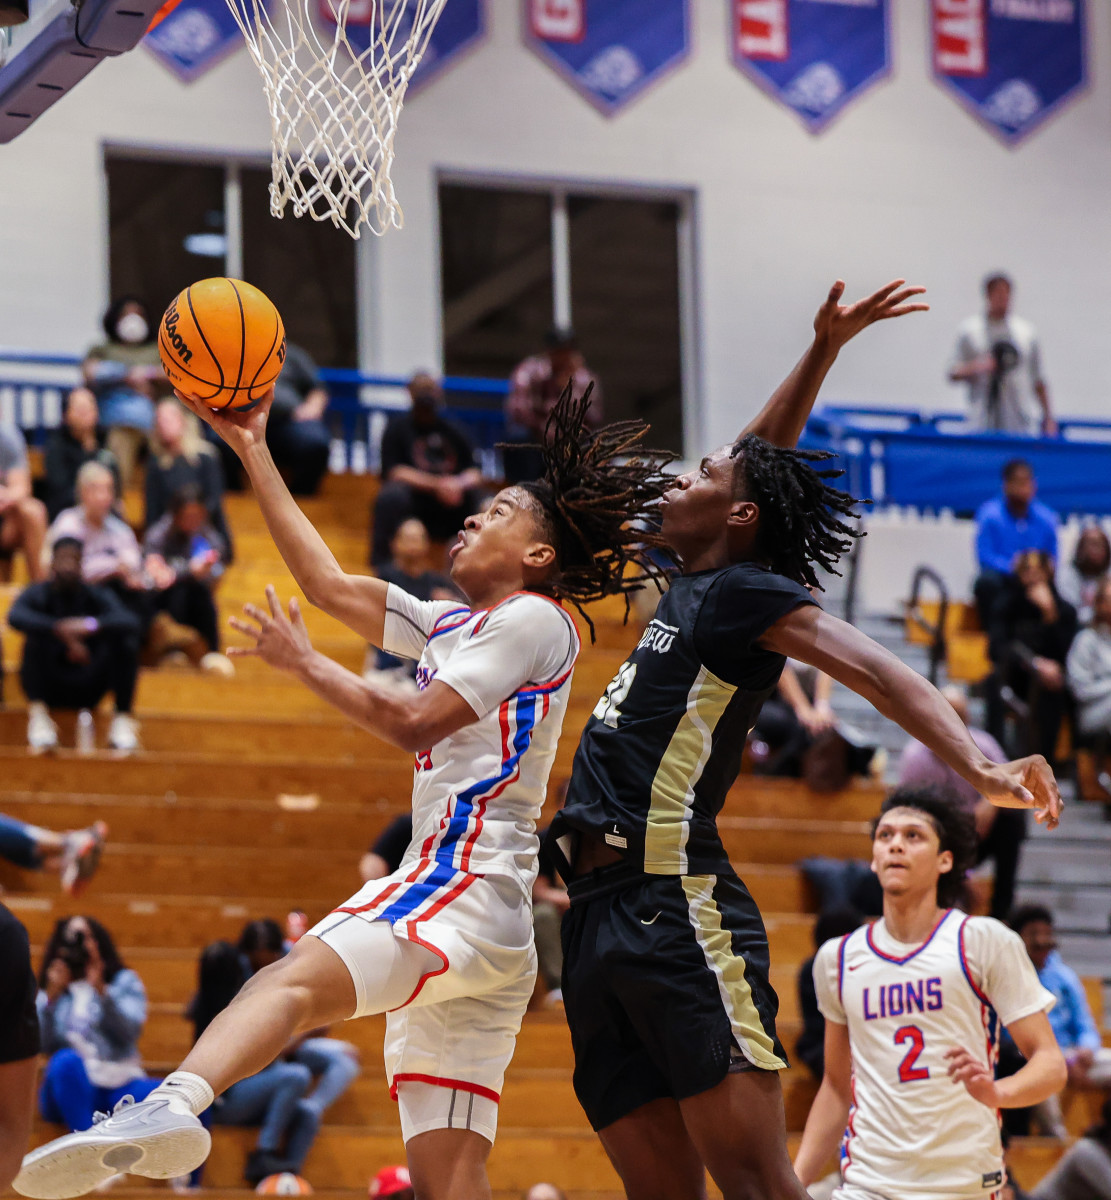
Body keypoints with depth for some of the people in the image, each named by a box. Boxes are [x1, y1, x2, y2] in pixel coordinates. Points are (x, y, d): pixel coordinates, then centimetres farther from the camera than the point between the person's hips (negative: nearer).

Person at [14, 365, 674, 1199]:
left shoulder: (532, 618, 2)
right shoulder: (455, 625, 28)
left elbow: (415, 724, -7)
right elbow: (327, 582, 26)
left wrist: (304, 662, 2)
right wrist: (253, 451, 25)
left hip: (466, 888, -10)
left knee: (294, 981, -35)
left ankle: (175, 1106, -60)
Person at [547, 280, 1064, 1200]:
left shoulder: (743, 591, -3)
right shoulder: (693, 591, 20)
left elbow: (873, 667, -18)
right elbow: (762, 461, 35)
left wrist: (978, 767, -32)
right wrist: (823, 352, 33)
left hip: (676, 909, -9)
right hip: (602, 918, 9)